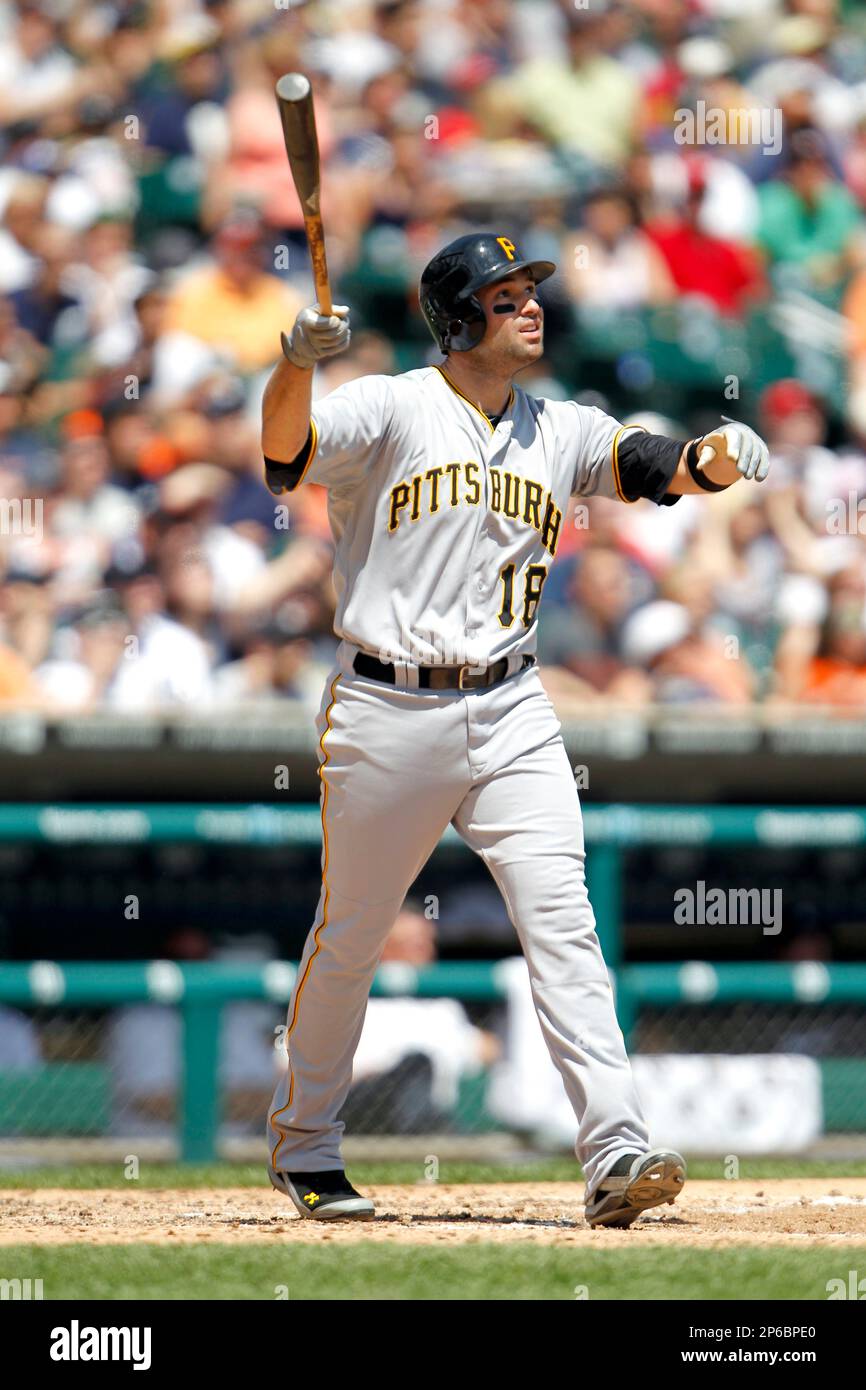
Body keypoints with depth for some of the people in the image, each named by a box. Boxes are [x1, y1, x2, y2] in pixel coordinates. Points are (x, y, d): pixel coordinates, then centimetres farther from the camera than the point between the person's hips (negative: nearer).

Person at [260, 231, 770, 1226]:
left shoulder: (559, 432, 11)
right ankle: (302, 1145, 26)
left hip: (511, 714, 4)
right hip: (388, 714, -3)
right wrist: (297, 363, -43)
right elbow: (287, 448, -22)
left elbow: (649, 468, 3)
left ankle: (616, 1154, -16)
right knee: (349, 937, 8)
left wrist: (714, 458, -20)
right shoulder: (391, 411, -6)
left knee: (563, 925, -10)